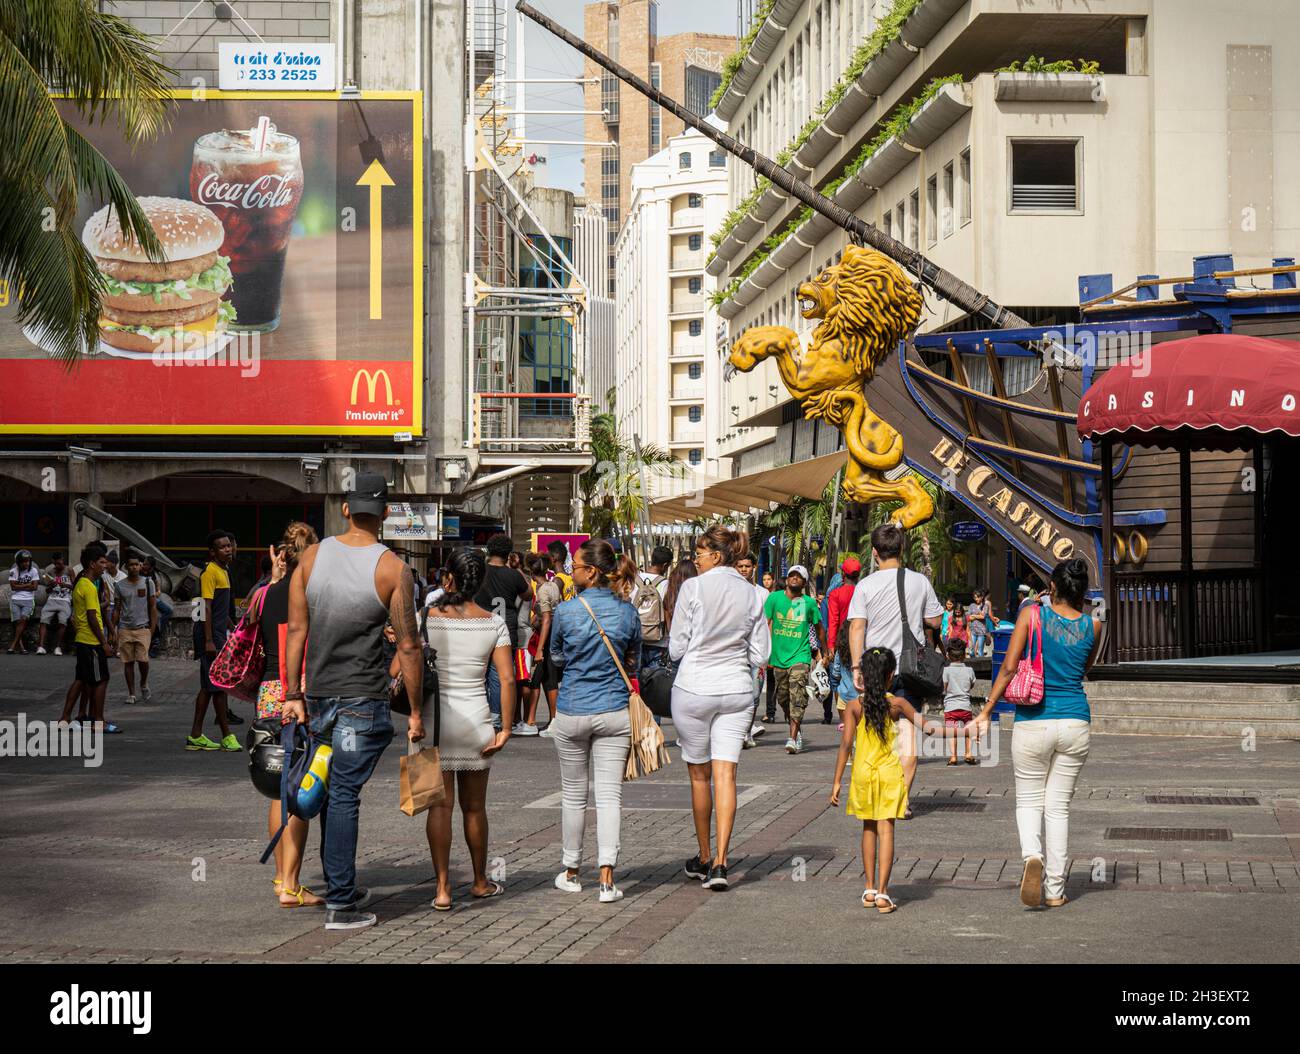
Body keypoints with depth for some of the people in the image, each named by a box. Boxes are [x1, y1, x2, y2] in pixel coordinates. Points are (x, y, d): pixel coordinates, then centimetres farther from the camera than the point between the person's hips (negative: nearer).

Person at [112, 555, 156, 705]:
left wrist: (152, 629, -2)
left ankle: (144, 685, 15)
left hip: (142, 628, -2)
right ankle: (131, 694, 12)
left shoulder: (147, 583, 4)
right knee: (128, 662, 3)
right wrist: (113, 630, 6)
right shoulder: (120, 585, 7)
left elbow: (153, 607, 5)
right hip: (125, 629, 2)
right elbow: (117, 609, 12)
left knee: (143, 659, -13)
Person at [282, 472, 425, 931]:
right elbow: (408, 645, -8)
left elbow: (296, 629, 3)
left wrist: (293, 694, 8)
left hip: (318, 697, 4)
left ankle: (341, 887, 25)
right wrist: (416, 711, -2)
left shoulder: (312, 557, 2)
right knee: (344, 794, -3)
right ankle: (340, 904, -1)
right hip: (363, 700, -4)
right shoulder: (393, 568, -9)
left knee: (332, 790, 15)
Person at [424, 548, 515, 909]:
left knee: (440, 804, 2)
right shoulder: (494, 623, -1)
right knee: (474, 806, 15)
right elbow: (507, 679, -5)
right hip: (476, 718, 2)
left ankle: (443, 888, -3)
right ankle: (480, 882, 29)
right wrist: (505, 729, -2)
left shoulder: (428, 619, -4)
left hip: (436, 715, -2)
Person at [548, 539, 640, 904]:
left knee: (573, 794, 12)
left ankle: (571, 873, 23)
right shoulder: (627, 612, -3)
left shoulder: (566, 611, -10)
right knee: (609, 795, 1)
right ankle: (607, 878, -8)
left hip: (572, 712, -1)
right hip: (615, 712, 1)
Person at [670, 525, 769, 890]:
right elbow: (760, 655, 6)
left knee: (699, 775, 11)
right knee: (725, 775, 0)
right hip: (737, 690, 3)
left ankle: (704, 858, 21)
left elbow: (676, 648, -6)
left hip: (694, 688, -3)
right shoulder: (751, 594, 4)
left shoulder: (693, 588, -10)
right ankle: (720, 863, -9)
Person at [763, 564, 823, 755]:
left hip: (800, 655, -2)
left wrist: (825, 651, 23)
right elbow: (767, 625, 0)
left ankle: (793, 738, -19)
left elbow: (818, 628, 16)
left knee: (798, 697, -15)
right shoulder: (774, 598, 2)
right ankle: (796, 730, 32)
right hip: (779, 655, 2)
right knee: (783, 697, 11)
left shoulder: (809, 603, 3)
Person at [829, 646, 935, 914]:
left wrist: (836, 782, -5)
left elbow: (846, 744, -7)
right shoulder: (897, 704, -5)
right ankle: (882, 893, -7)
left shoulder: (854, 706, -4)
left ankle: (870, 889, 19)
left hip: (863, 772, 1)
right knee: (886, 830, -1)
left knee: (869, 829, 16)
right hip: (890, 773, -1)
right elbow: (925, 726, 0)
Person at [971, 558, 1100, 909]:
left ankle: (1032, 855, -18)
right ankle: (1055, 890, 11)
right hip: (1075, 723, 2)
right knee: (1058, 805, 11)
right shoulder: (1092, 626, 0)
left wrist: (986, 712, -2)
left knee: (1029, 800, 12)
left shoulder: (1032, 615, -7)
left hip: (1033, 723, -2)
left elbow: (1008, 668, -10)